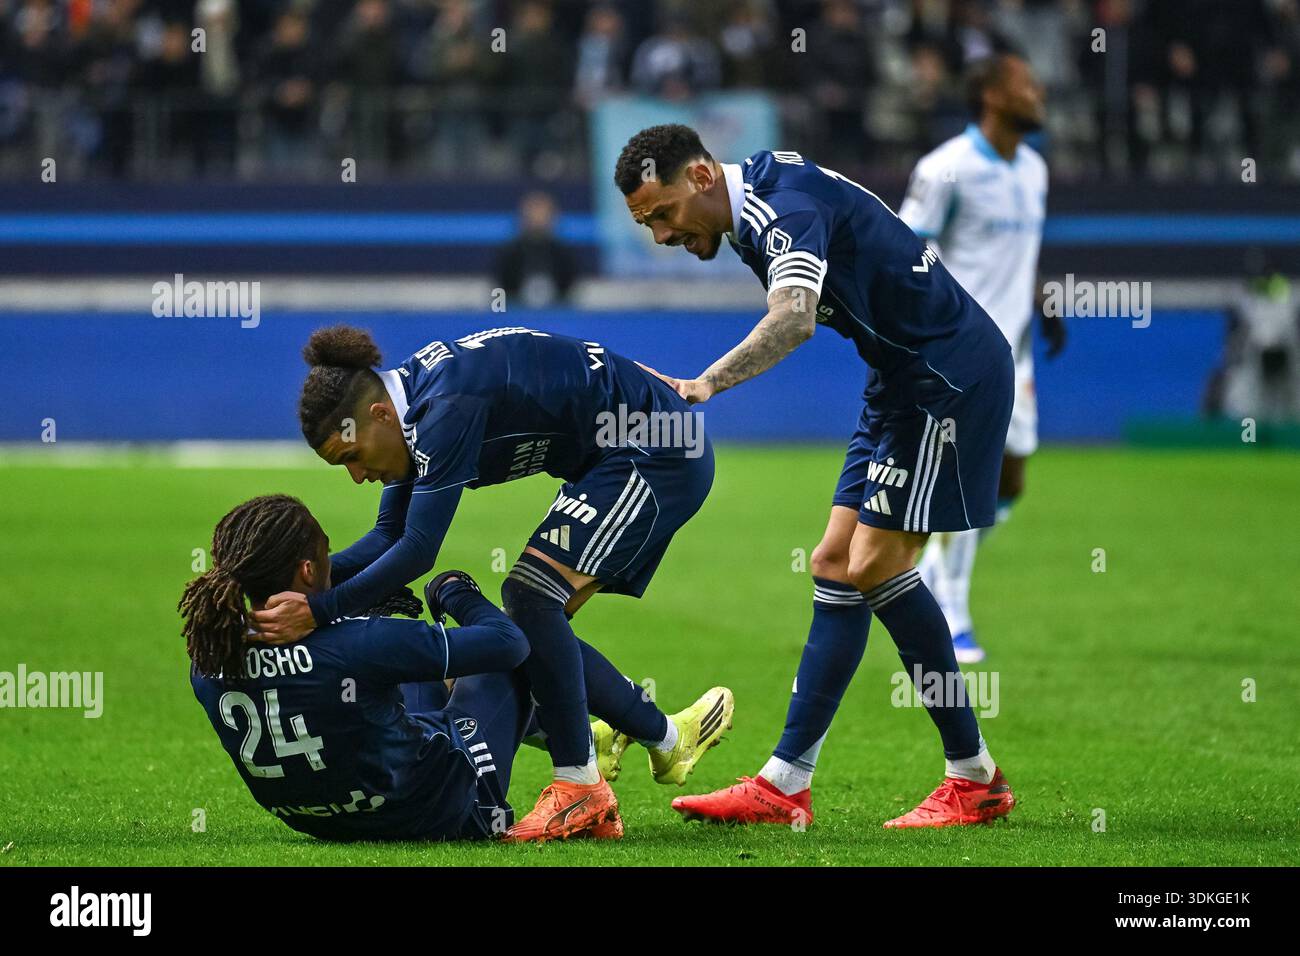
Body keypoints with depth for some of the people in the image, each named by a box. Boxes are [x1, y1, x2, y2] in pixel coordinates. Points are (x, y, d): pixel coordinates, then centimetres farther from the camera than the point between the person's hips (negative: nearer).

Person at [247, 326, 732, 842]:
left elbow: (419, 548, -31)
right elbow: (391, 535, 4)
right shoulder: (411, 404, 1)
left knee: (530, 595, -17)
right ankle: (668, 736, 22)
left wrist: (320, 609, -32)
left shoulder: (449, 407, -28)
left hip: (658, 453, -10)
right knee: (532, 622, 7)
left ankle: (579, 786, -11)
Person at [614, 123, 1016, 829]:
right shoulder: (757, 204, 9)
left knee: (875, 566, -12)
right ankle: (784, 784, 5)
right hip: (904, 379, 10)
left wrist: (705, 384, -54)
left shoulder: (784, 209, -23)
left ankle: (973, 779, -5)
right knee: (836, 565, 5)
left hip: (951, 374, -10)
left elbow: (794, 319, -42)